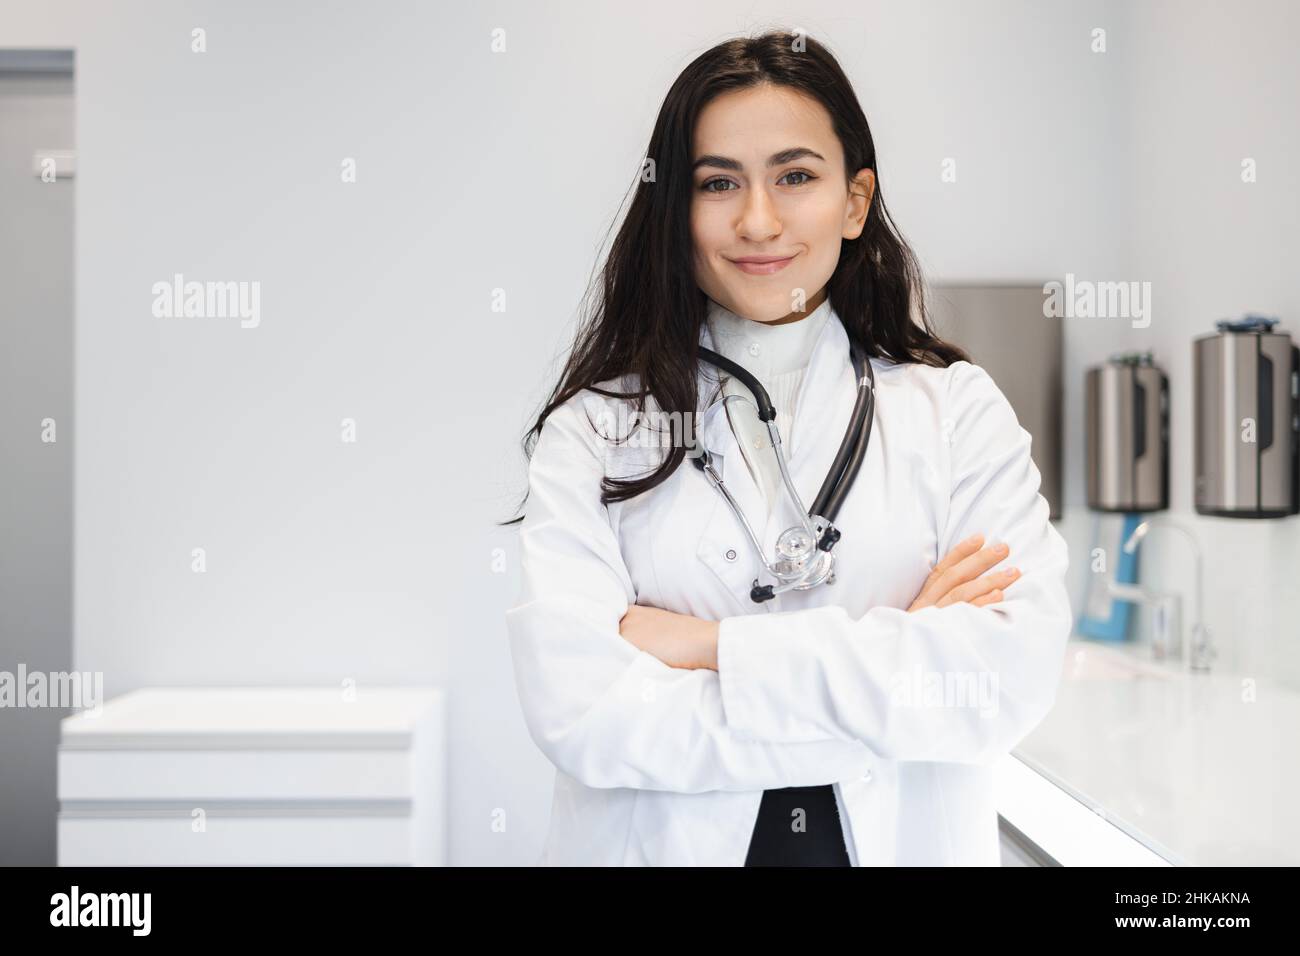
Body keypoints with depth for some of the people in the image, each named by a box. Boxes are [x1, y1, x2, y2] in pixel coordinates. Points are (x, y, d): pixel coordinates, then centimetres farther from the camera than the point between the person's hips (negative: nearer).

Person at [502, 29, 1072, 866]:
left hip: (905, 841, 1)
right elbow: (575, 709, -20)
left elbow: (1013, 673, -17)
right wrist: (889, 665, -19)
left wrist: (710, 645, -19)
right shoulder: (595, 425, -8)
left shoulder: (957, 407, -5)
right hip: (661, 844, -1)